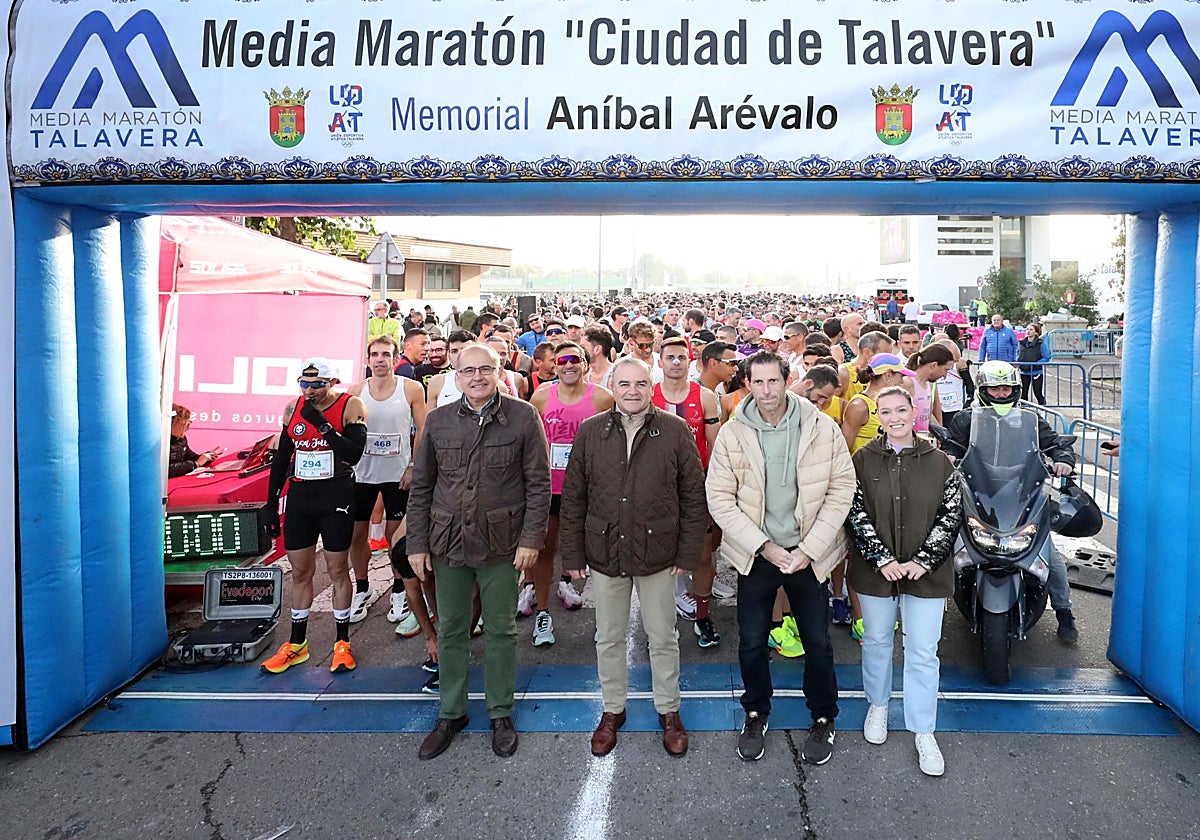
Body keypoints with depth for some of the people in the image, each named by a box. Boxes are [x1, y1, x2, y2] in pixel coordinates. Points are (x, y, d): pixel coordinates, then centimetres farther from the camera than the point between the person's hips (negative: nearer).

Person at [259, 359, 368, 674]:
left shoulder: (351, 406, -9)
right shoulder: (293, 409, 5)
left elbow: (353, 454, -19)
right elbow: (281, 458, 12)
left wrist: (322, 424, -25)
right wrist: (270, 503, 11)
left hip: (336, 497, -4)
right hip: (299, 496, 4)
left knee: (338, 569, 4)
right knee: (300, 571, 11)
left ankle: (342, 643, 17)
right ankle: (297, 645, 24)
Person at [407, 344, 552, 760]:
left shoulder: (523, 417, -5)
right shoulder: (438, 420, 2)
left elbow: (539, 483, -4)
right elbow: (421, 486, 6)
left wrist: (531, 538, -10)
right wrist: (417, 543, 2)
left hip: (501, 543, -2)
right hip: (447, 542, 3)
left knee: (501, 630, 10)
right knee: (450, 630, 13)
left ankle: (501, 714, 28)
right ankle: (450, 713, 31)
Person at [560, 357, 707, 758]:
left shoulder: (675, 432, -5)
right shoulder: (590, 432, -1)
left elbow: (693, 497, -2)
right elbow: (573, 497, 3)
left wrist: (687, 553, -4)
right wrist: (573, 554, 1)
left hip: (657, 553, -1)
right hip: (604, 554, 2)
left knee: (663, 637, 13)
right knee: (608, 638, 15)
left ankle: (669, 710, 33)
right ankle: (612, 710, 35)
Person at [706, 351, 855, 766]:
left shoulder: (822, 428, -8)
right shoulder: (732, 434, -7)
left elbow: (842, 489, -6)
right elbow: (720, 499, -7)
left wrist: (809, 549, -12)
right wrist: (763, 546, -14)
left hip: (809, 553, 0)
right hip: (755, 554, 1)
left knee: (818, 642, 11)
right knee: (752, 642, 11)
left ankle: (823, 718, 34)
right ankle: (756, 714, 35)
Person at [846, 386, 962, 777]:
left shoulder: (938, 462, 1)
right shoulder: (863, 459, -2)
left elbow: (951, 514, -1)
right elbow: (856, 513, -6)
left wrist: (923, 560, -10)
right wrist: (882, 559, -14)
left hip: (925, 572, 0)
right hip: (875, 569, 0)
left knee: (923, 653, 4)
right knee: (876, 641, 16)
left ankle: (923, 731, 19)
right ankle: (878, 705, 39)